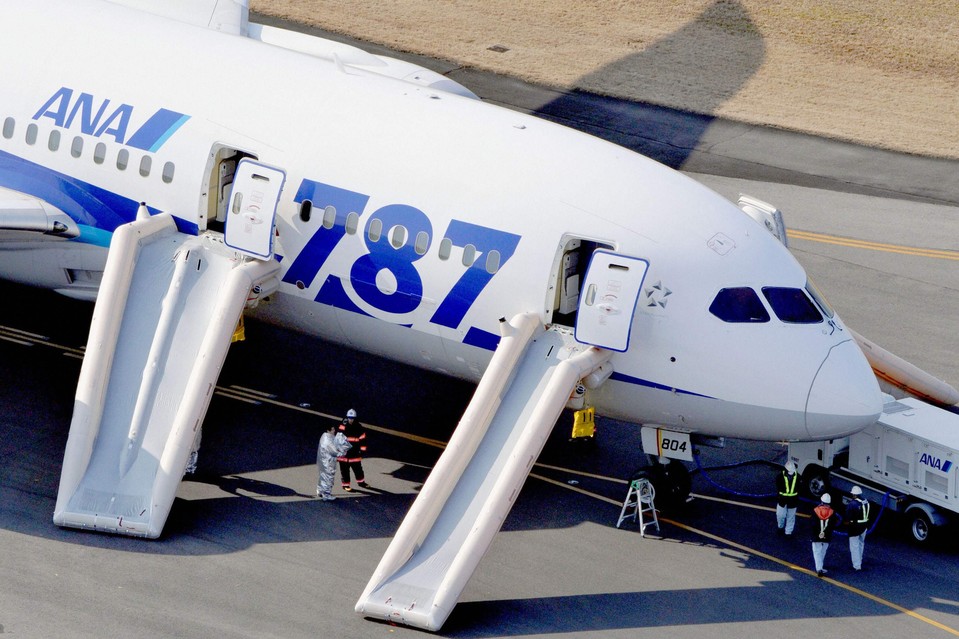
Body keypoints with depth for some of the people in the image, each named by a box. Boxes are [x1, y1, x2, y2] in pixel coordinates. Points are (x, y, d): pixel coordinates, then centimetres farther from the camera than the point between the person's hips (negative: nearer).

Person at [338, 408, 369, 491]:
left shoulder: (359, 427, -3)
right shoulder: (343, 427, -10)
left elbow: (362, 439, 4)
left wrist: (362, 450, 1)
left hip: (355, 453, 3)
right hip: (344, 453, -3)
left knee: (358, 468, 15)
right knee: (345, 469, 3)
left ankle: (361, 482, 33)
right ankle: (345, 484, 13)